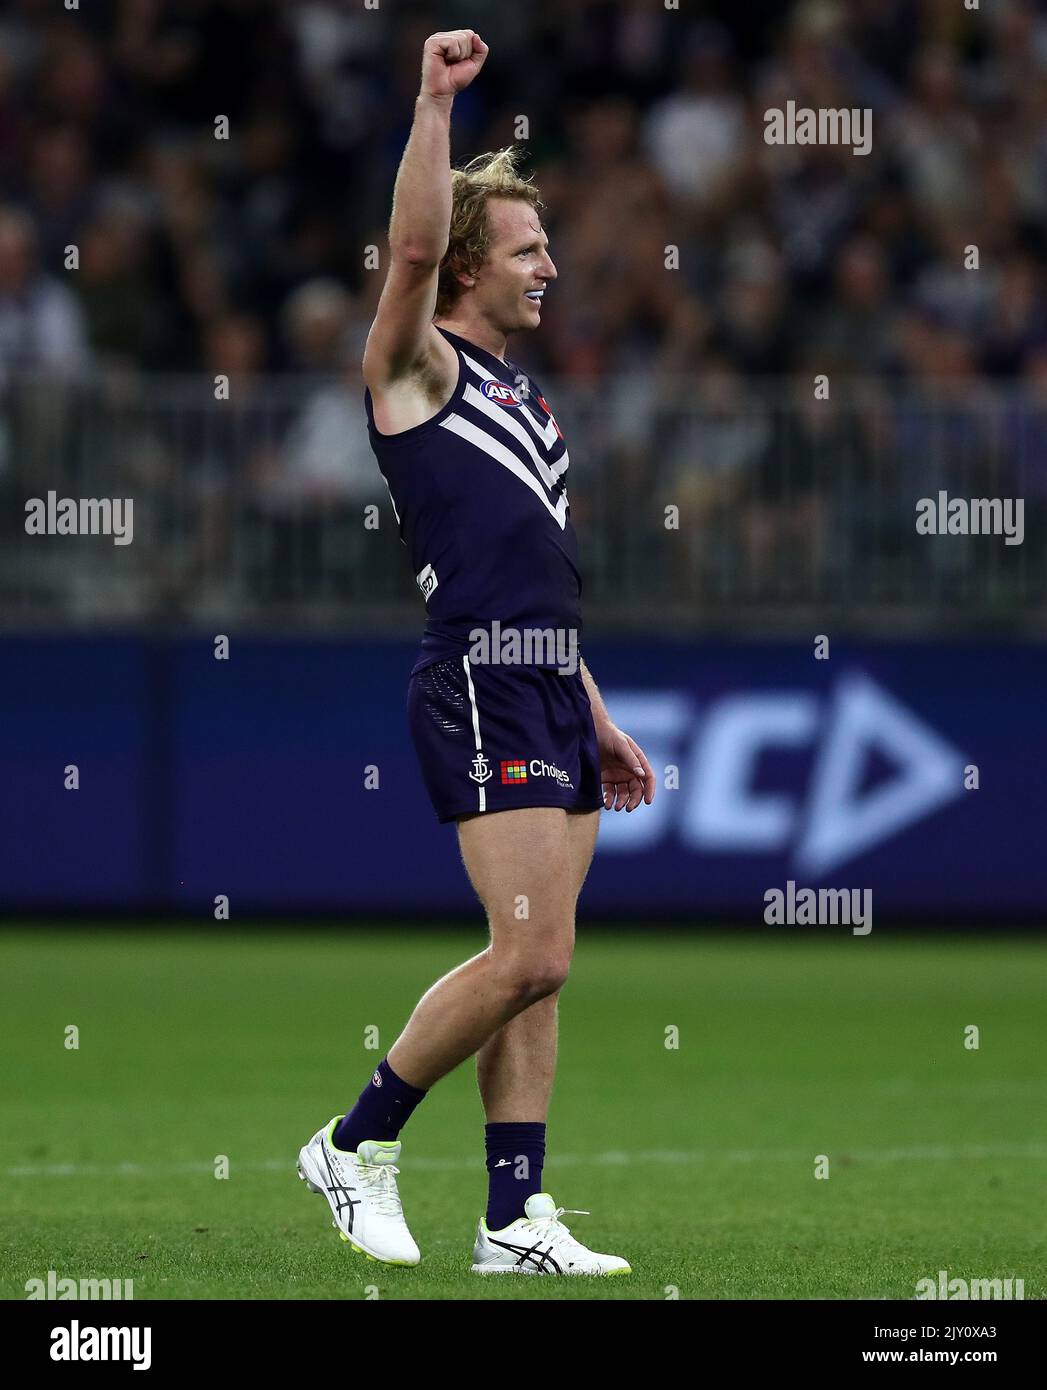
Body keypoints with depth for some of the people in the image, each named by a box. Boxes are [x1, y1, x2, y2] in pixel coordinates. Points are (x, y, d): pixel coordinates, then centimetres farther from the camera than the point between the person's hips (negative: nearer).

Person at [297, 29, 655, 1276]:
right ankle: (355, 1146, -1)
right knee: (530, 955, -14)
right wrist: (435, 102, -25)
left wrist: (596, 722, 25)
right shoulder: (416, 369, -1)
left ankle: (515, 1219, 7)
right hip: (479, 687, -9)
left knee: (534, 963, 6)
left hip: (549, 693, 9)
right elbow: (414, 248, -22)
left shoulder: (517, 395, 23)